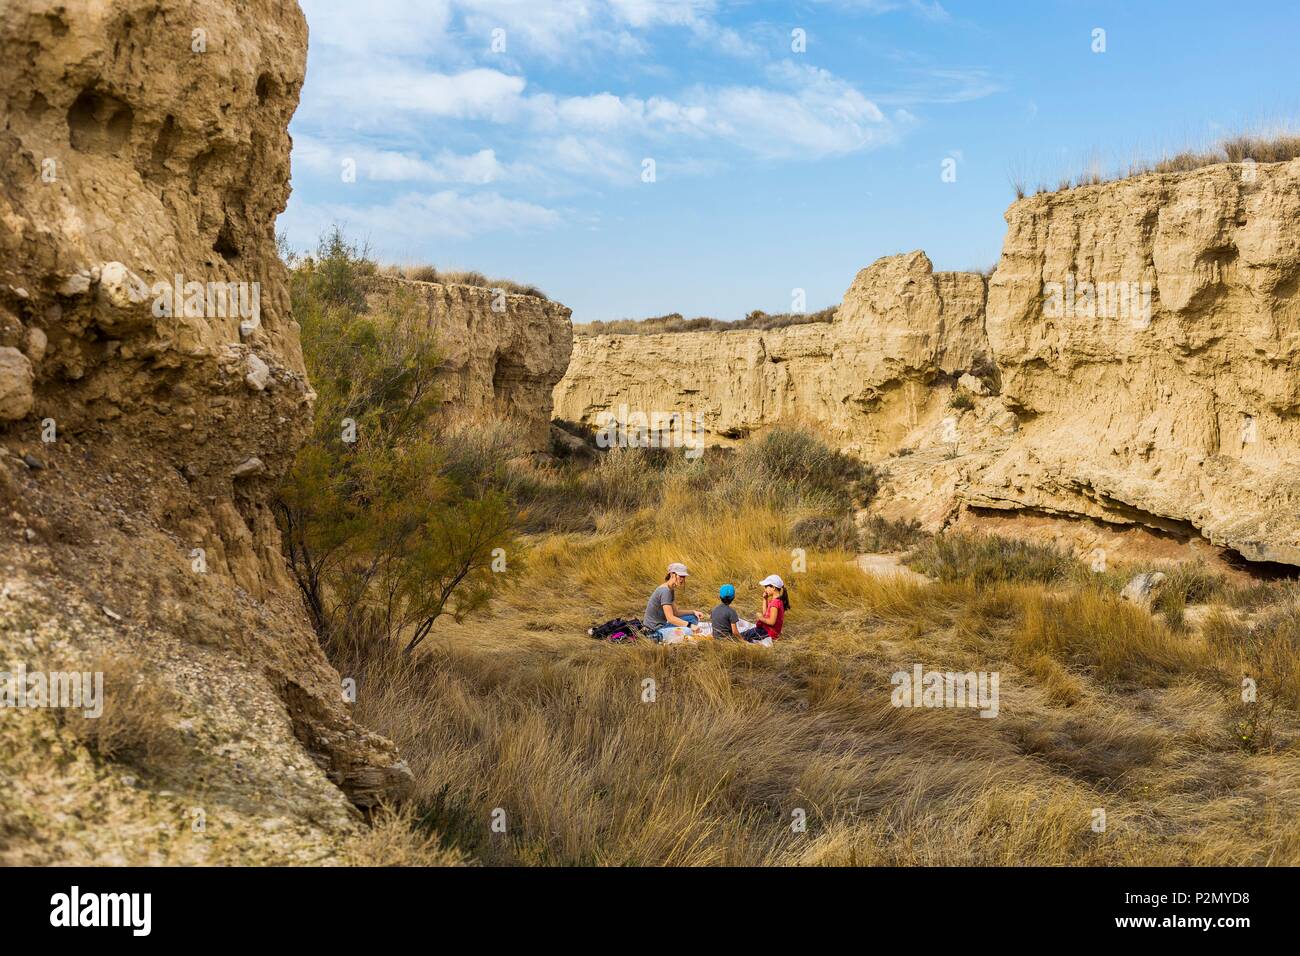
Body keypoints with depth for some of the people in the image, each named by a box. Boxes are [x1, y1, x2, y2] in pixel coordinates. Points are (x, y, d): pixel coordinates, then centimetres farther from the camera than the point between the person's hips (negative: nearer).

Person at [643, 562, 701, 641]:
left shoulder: (671, 590, 10)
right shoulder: (665, 591, -21)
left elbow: (675, 613, 14)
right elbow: (670, 618, -26)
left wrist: (693, 612, 1)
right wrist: (690, 625, -30)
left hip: (661, 624, 10)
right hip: (655, 628, -10)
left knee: (693, 617, 8)